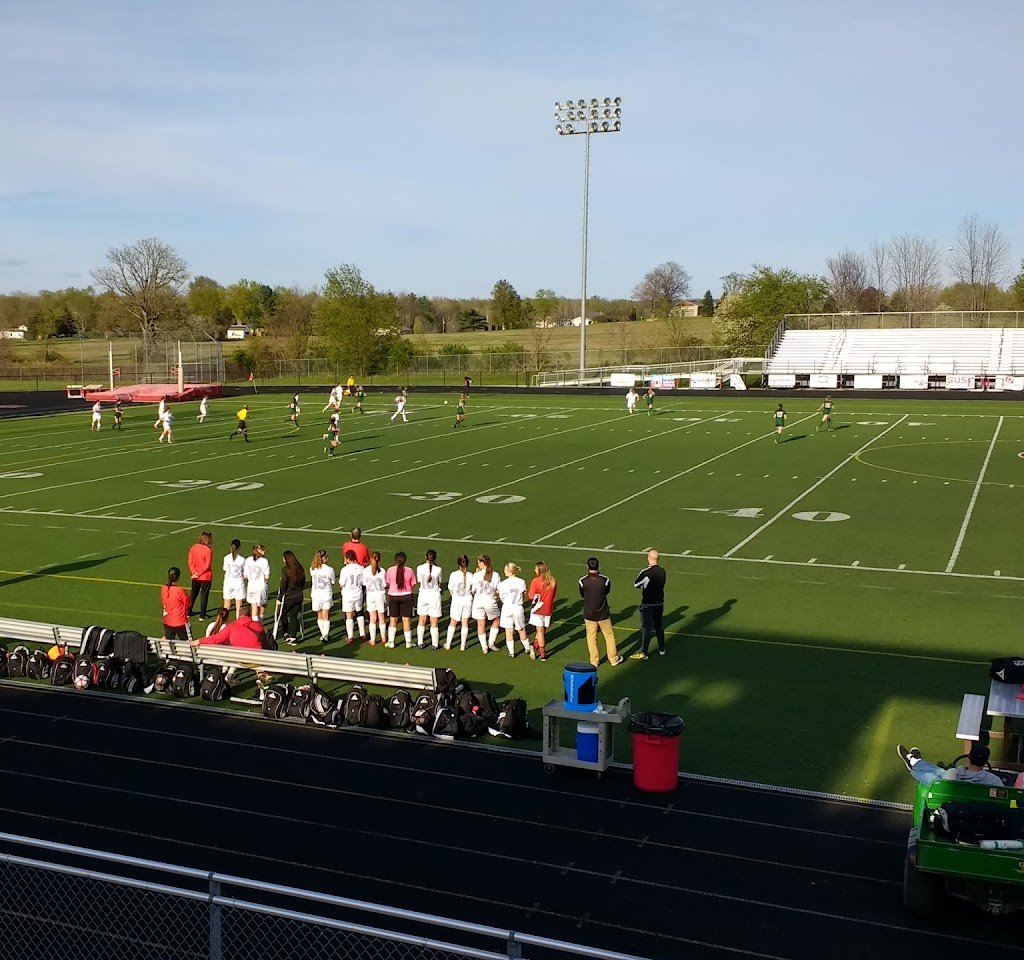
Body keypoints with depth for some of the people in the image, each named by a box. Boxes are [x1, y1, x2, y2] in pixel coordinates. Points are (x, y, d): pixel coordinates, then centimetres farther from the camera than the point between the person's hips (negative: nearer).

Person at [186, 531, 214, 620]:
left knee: (193, 594, 20)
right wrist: (199, 574, -10)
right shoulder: (208, 550, -17)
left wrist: (194, 573, -8)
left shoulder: (193, 547, -2)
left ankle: (188, 612, 29)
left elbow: (190, 561, -3)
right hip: (206, 576, -5)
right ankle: (202, 615, 10)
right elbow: (207, 565, -18)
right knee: (204, 595, 6)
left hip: (195, 577, 5)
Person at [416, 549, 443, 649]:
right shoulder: (438, 569, -12)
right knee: (434, 623, 8)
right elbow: (439, 582, 2)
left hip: (423, 595, 2)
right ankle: (435, 644, 15)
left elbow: (419, 581, 2)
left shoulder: (420, 568, -8)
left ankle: (420, 643, 21)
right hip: (435, 595, -2)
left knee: (422, 621, 16)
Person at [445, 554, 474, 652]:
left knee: (453, 623, 13)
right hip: (468, 600, 1)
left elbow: (450, 589, -4)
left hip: (456, 601, -1)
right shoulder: (470, 576, -9)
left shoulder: (454, 574, -12)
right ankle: (463, 645, 14)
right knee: (465, 623, 10)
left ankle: (448, 644, 18)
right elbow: (473, 590, -2)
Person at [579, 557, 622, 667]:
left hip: (589, 614, 0)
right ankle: (613, 659, 25)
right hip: (603, 614, 0)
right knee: (609, 635, 16)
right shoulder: (605, 580, -15)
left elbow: (582, 595, 2)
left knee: (591, 638, 13)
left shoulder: (583, 581, -15)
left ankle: (594, 661, 19)